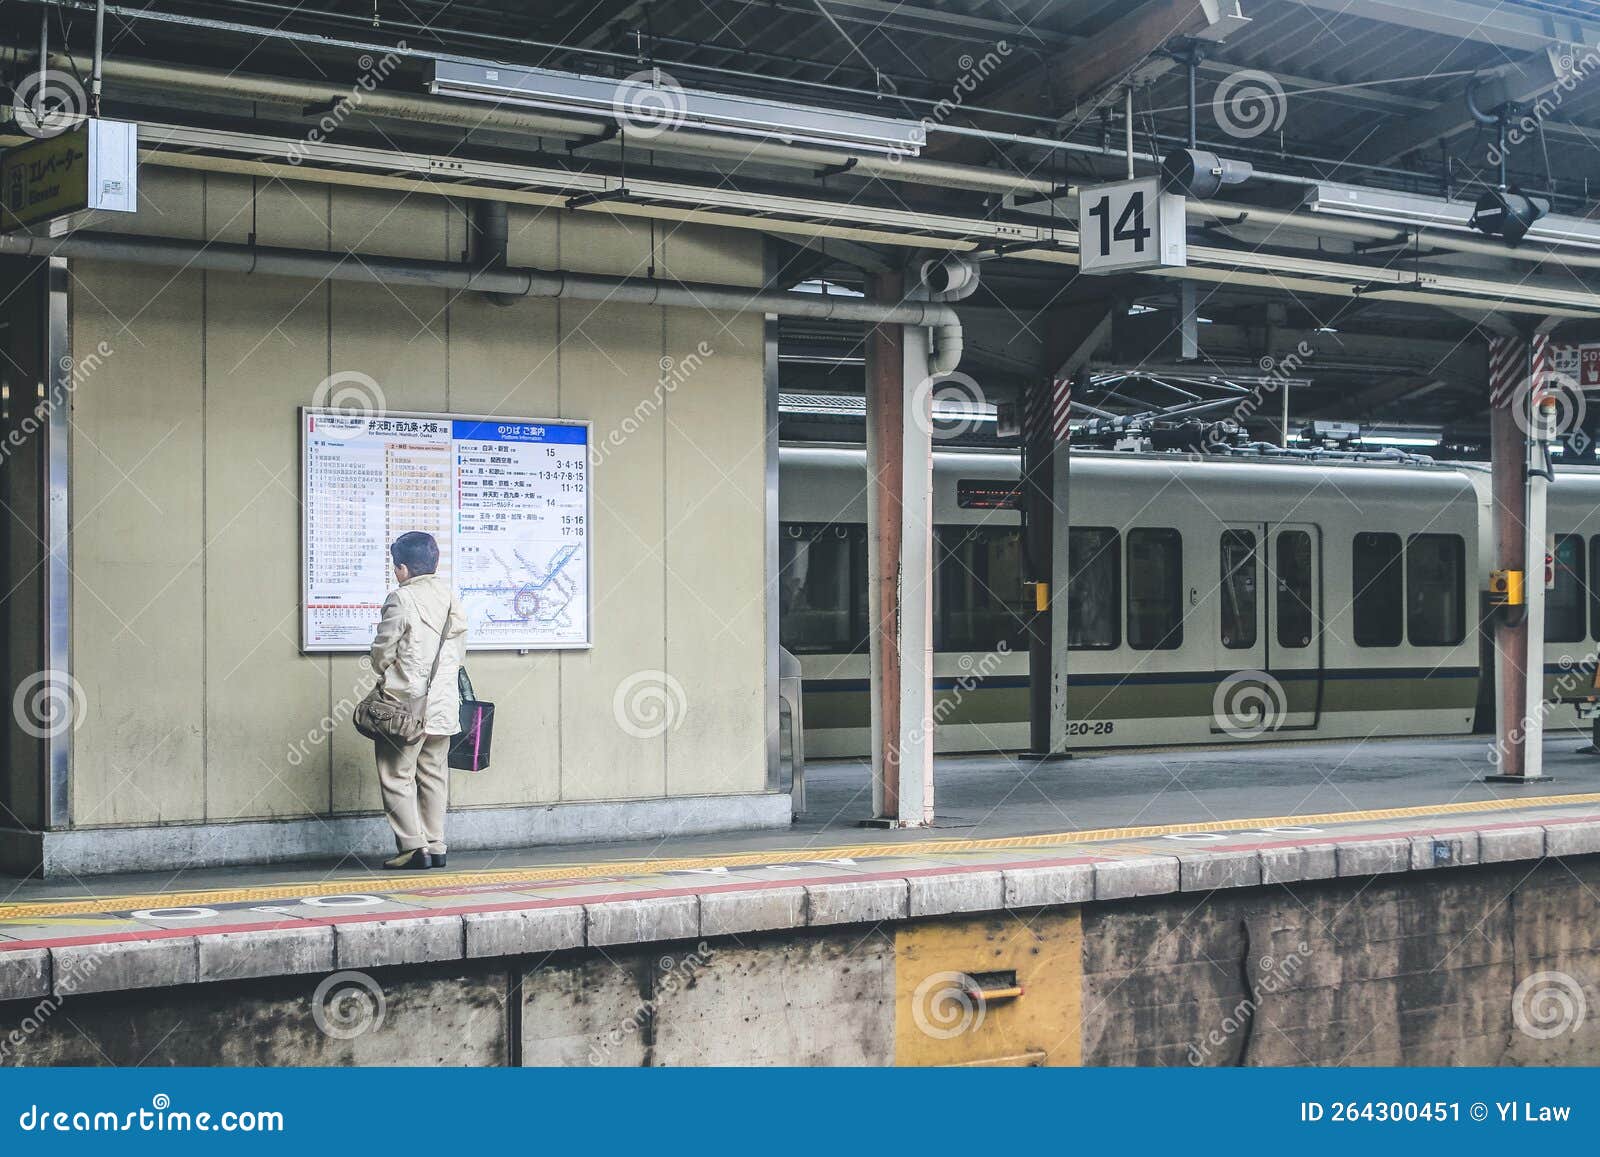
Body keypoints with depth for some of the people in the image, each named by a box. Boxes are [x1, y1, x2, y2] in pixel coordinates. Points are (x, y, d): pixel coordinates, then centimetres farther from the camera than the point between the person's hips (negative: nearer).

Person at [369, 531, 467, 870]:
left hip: (407, 702, -6)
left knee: (398, 776, 0)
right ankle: (435, 847, 13)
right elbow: (460, 644, 11)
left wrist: (384, 673, 11)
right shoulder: (449, 595, 6)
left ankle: (414, 846, -6)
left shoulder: (402, 598, -13)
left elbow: (383, 650, -9)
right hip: (444, 700, 7)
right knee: (434, 774, 12)